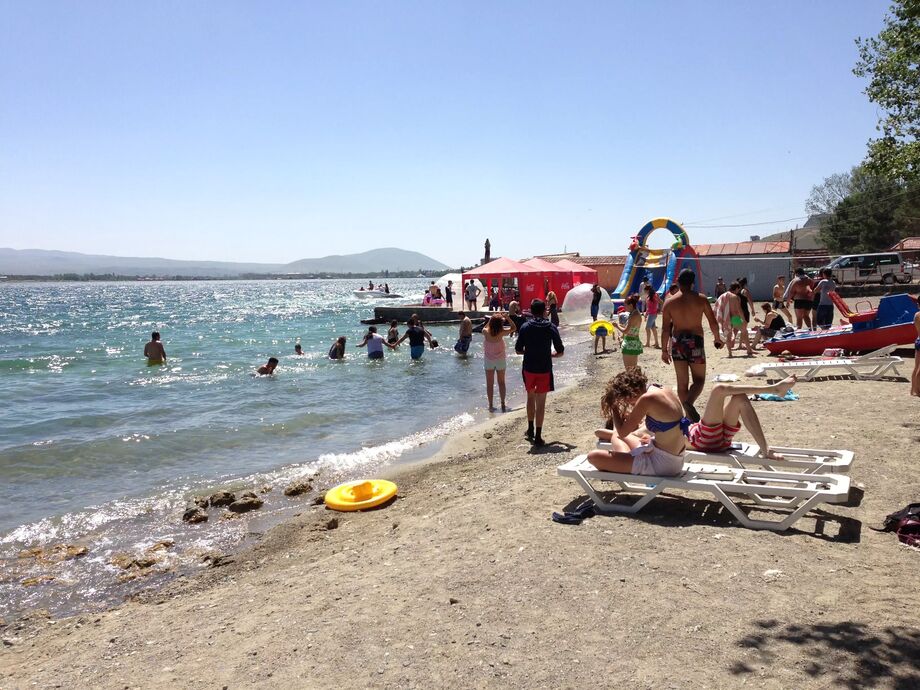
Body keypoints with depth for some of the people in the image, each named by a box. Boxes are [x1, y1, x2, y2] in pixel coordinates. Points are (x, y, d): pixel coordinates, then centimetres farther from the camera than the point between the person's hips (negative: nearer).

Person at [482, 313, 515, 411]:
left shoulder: (486, 332, -17)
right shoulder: (501, 333, -21)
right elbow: (513, 328, -7)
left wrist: (490, 320, 2)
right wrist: (507, 317, -10)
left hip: (489, 360, 1)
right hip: (500, 360, -1)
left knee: (489, 384, 9)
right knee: (501, 382, 14)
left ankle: (491, 406, 10)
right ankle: (503, 405, 15)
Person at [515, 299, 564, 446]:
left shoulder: (525, 327, -4)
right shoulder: (551, 328, -6)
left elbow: (518, 350, -1)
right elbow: (560, 352, -2)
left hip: (529, 368, 2)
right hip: (544, 369, -2)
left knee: (531, 397, 22)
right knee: (541, 402, 3)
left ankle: (530, 430, 30)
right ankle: (538, 436, 2)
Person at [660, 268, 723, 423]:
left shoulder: (669, 302, -1)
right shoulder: (701, 299, -4)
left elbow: (665, 329, -1)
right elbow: (713, 322, 1)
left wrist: (664, 350, 7)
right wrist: (717, 338, 19)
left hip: (677, 342, 2)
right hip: (695, 342, -2)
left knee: (682, 382, 11)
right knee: (699, 379, 6)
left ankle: (689, 414, 15)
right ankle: (689, 402, -22)